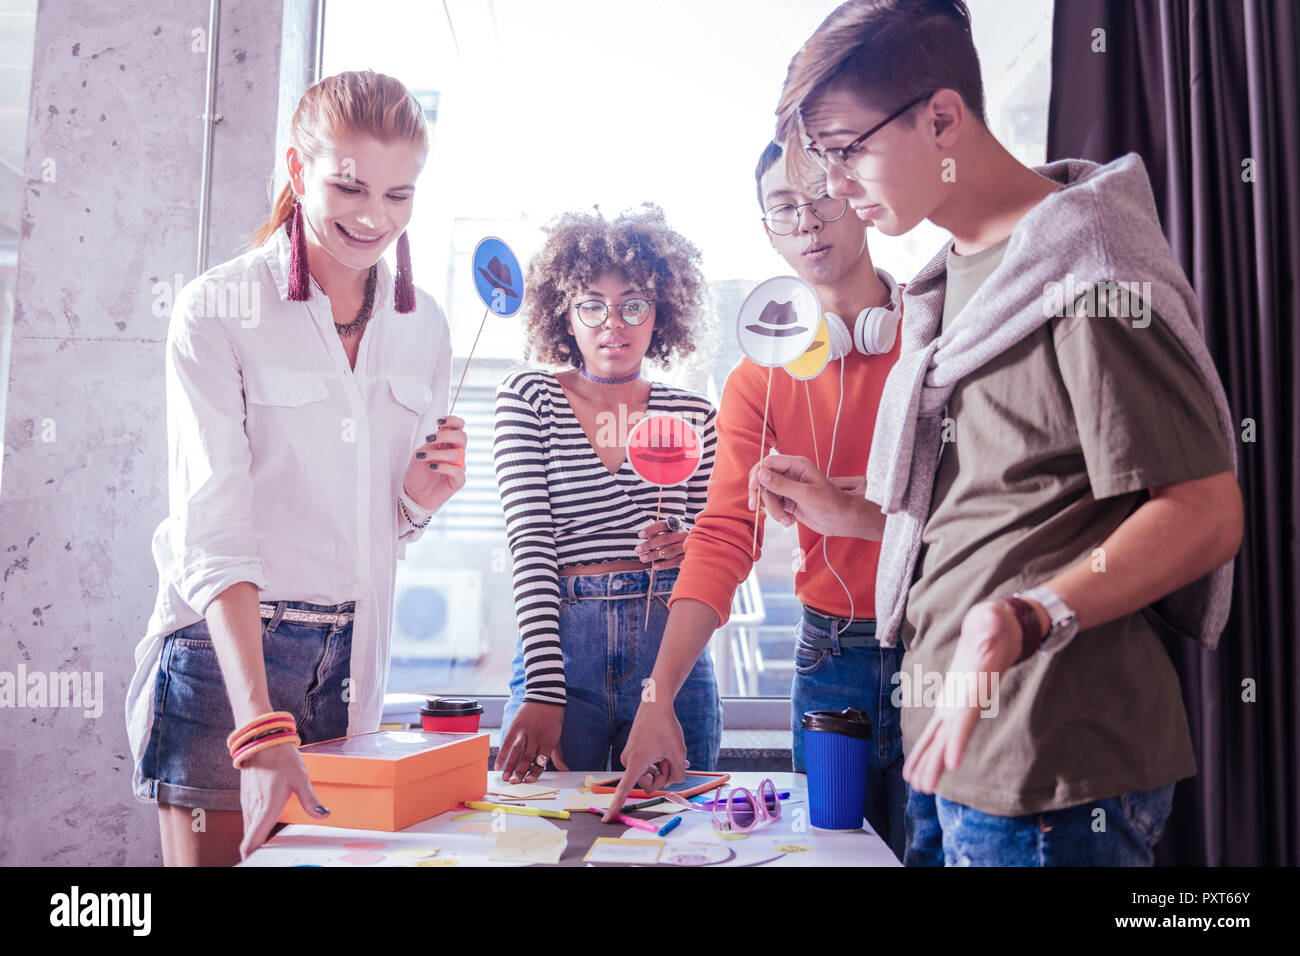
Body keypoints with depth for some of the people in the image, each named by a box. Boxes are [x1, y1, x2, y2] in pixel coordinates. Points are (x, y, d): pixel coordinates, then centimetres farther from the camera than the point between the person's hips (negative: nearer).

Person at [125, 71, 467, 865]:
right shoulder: (218, 311, -10)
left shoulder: (424, 325, 5)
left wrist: (421, 499, -8)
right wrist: (261, 727, -27)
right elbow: (212, 529, -19)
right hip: (224, 649, -4)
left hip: (353, 657, 5)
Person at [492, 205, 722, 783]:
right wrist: (543, 691, -16)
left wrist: (691, 546, -10)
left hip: (673, 649, 2)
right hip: (561, 647, -1)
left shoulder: (693, 415, 10)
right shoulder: (527, 399, 5)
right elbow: (529, 540, -6)